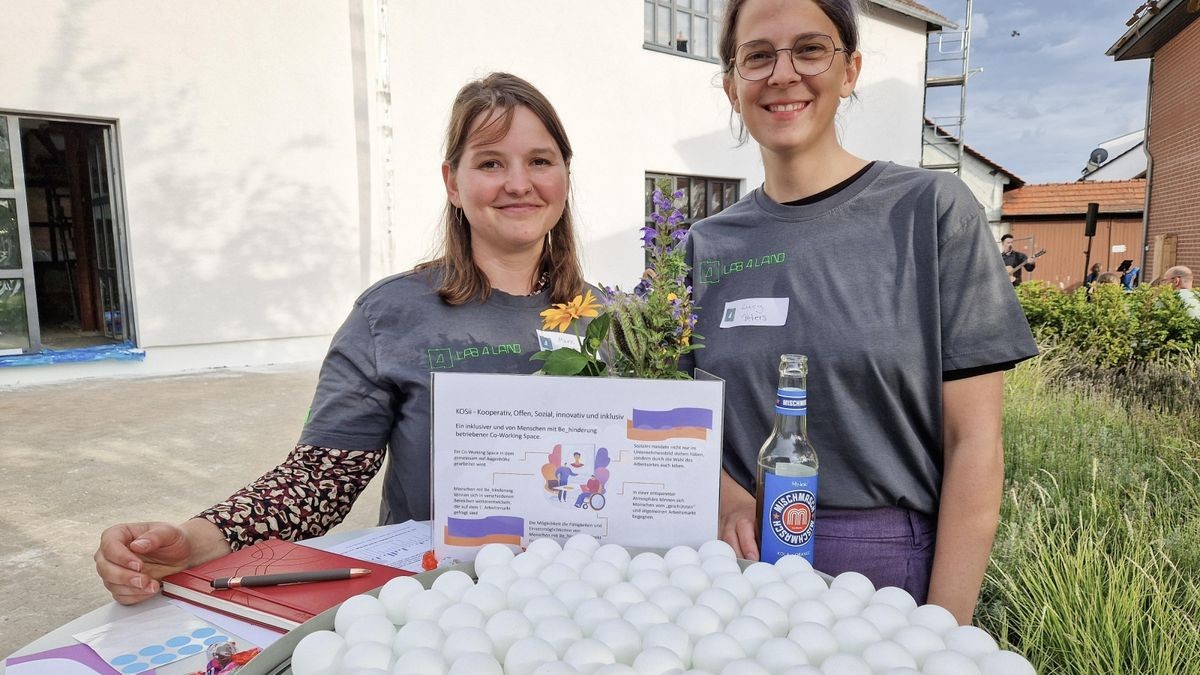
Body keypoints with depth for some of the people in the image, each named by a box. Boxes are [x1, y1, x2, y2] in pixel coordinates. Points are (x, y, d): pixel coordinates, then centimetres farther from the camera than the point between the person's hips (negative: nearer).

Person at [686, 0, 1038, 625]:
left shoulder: (930, 210, -7)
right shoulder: (708, 244, 1)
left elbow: (974, 444, -9)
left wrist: (944, 629, -12)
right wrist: (731, 501, -14)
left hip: (894, 570, -2)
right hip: (744, 558, 3)